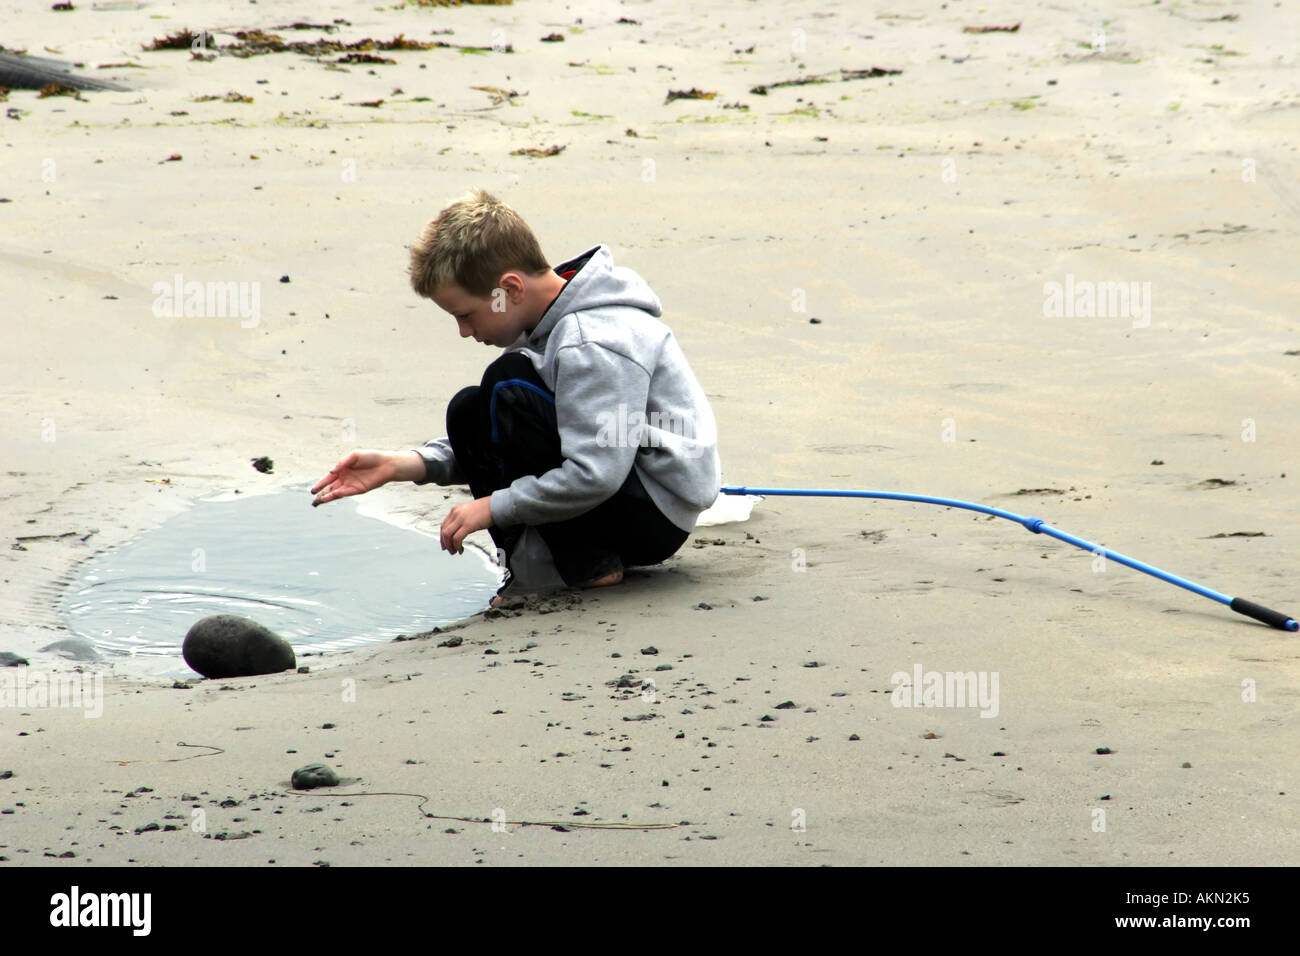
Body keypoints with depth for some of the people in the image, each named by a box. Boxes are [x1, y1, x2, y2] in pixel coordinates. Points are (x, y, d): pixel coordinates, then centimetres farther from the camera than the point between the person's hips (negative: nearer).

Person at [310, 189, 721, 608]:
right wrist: (399, 466, 0)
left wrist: (494, 506, -19)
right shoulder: (548, 324, 7)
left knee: (508, 389, -24)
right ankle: (530, 564, -3)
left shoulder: (595, 343, -24)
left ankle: (586, 563, -15)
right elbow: (501, 441, 11)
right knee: (469, 412, 5)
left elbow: (595, 476, -30)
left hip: (658, 516, -10)